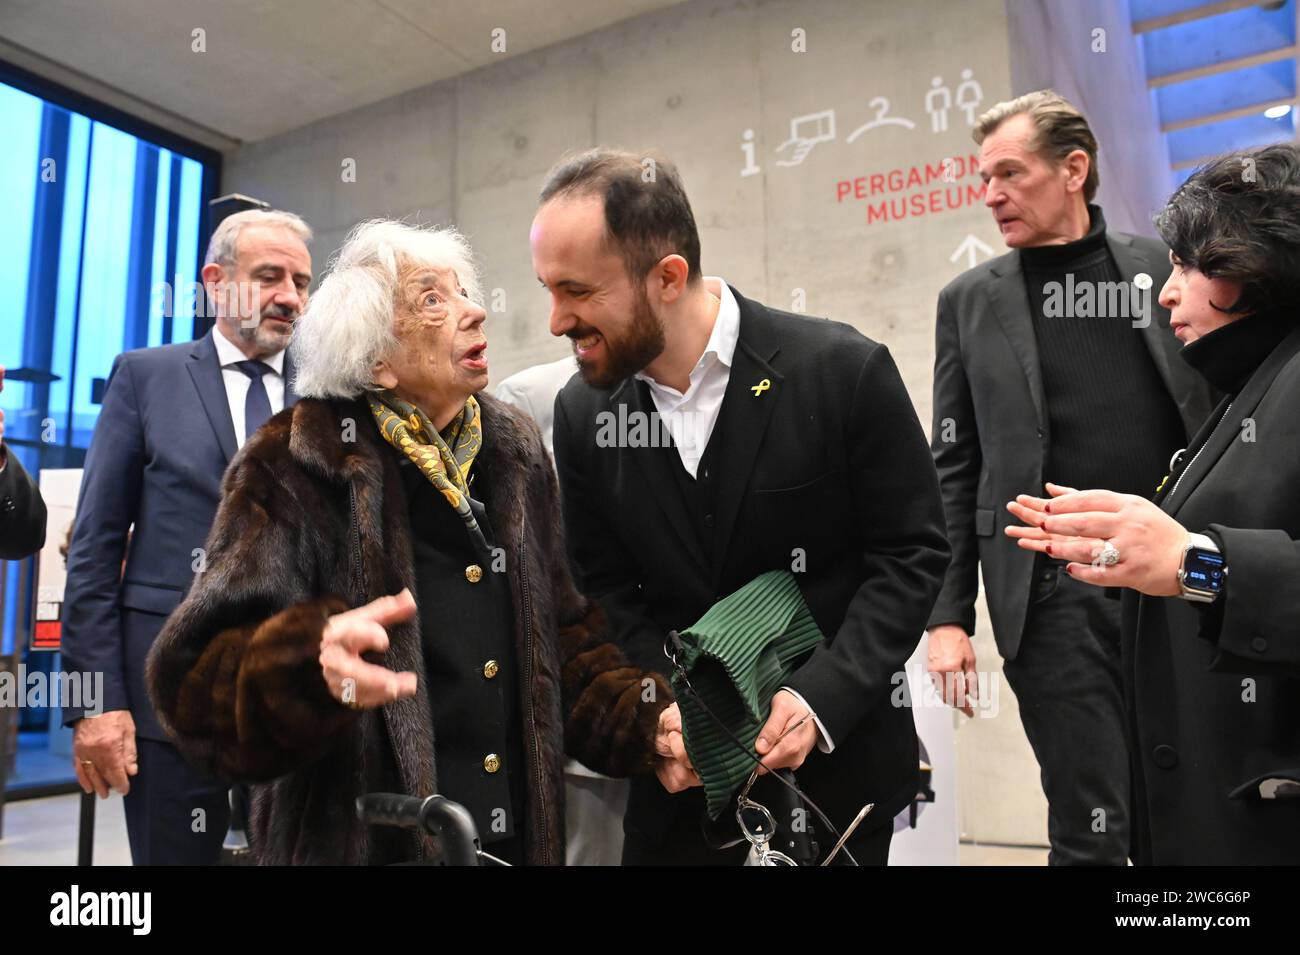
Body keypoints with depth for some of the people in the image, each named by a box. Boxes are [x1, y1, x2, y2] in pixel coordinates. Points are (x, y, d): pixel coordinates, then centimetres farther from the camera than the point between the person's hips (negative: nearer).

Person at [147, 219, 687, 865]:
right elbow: (197, 679, -18)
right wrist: (311, 661, -38)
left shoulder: (515, 455, 3)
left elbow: (564, 644, 7)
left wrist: (648, 725, -8)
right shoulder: (298, 470, -11)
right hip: (361, 843, -4)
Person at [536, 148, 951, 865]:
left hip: (838, 752, -2)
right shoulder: (582, 413, -6)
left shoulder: (844, 370, -16)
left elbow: (913, 553, -10)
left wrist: (824, 698, -19)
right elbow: (608, 592, 1)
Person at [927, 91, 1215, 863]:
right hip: (1052, 590, -1)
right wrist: (948, 613, -1)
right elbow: (953, 471, 4)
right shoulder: (972, 301, 6)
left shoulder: (1171, 268, 6)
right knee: (1092, 828, 4)